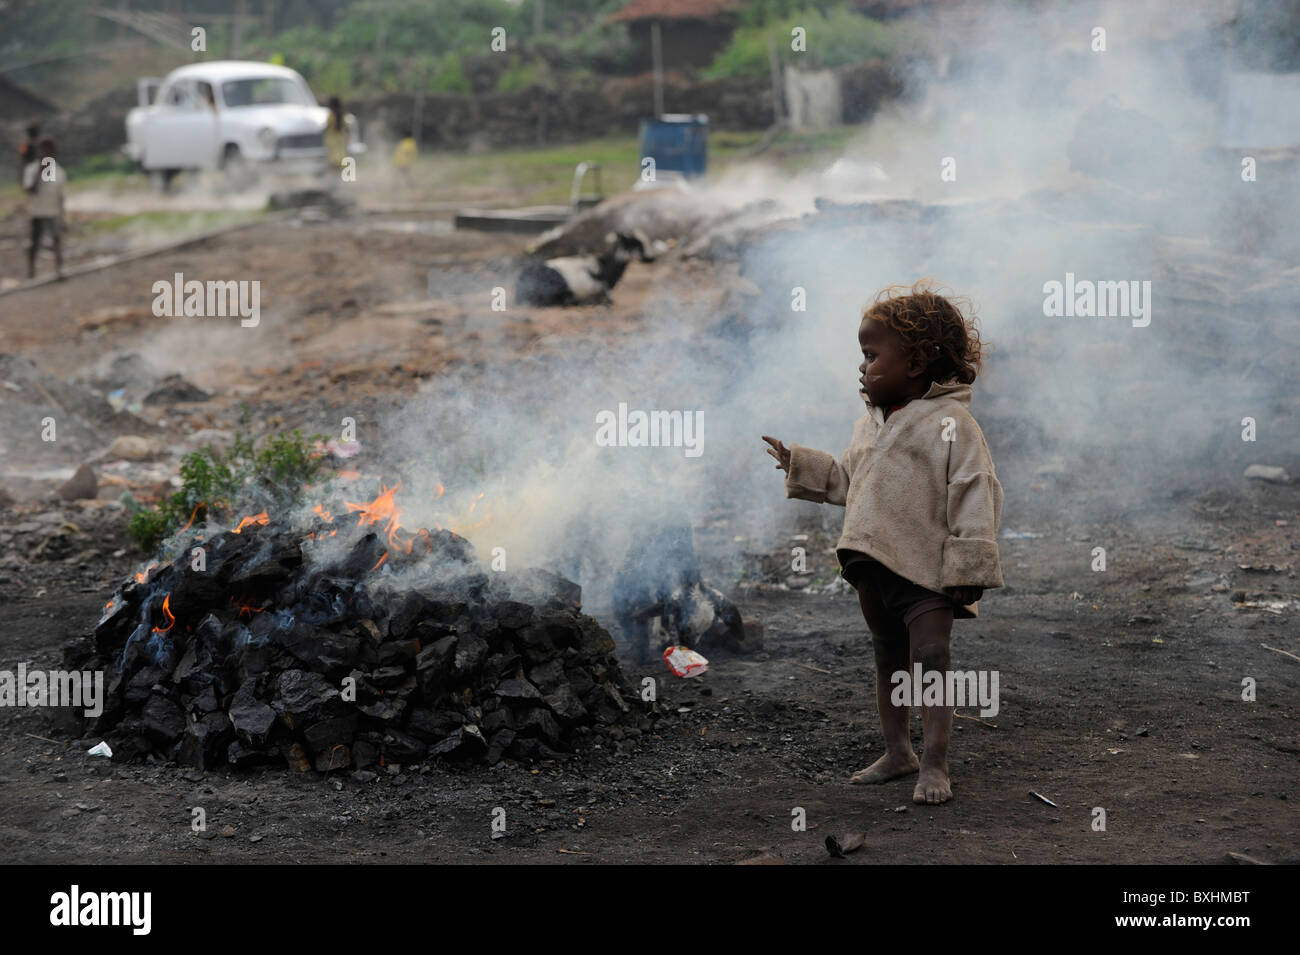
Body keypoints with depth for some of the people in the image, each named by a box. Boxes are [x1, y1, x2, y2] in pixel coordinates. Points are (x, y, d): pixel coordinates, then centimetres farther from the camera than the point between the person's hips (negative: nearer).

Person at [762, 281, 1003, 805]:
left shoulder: (950, 425, -12)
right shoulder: (869, 425, 13)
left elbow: (974, 498, -15)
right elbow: (845, 480, 27)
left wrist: (968, 569, -19)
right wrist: (798, 464, 21)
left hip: (925, 568, -8)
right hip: (872, 565, 8)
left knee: (931, 657, -10)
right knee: (889, 659, 17)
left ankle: (934, 764, -7)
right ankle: (897, 751, 29)